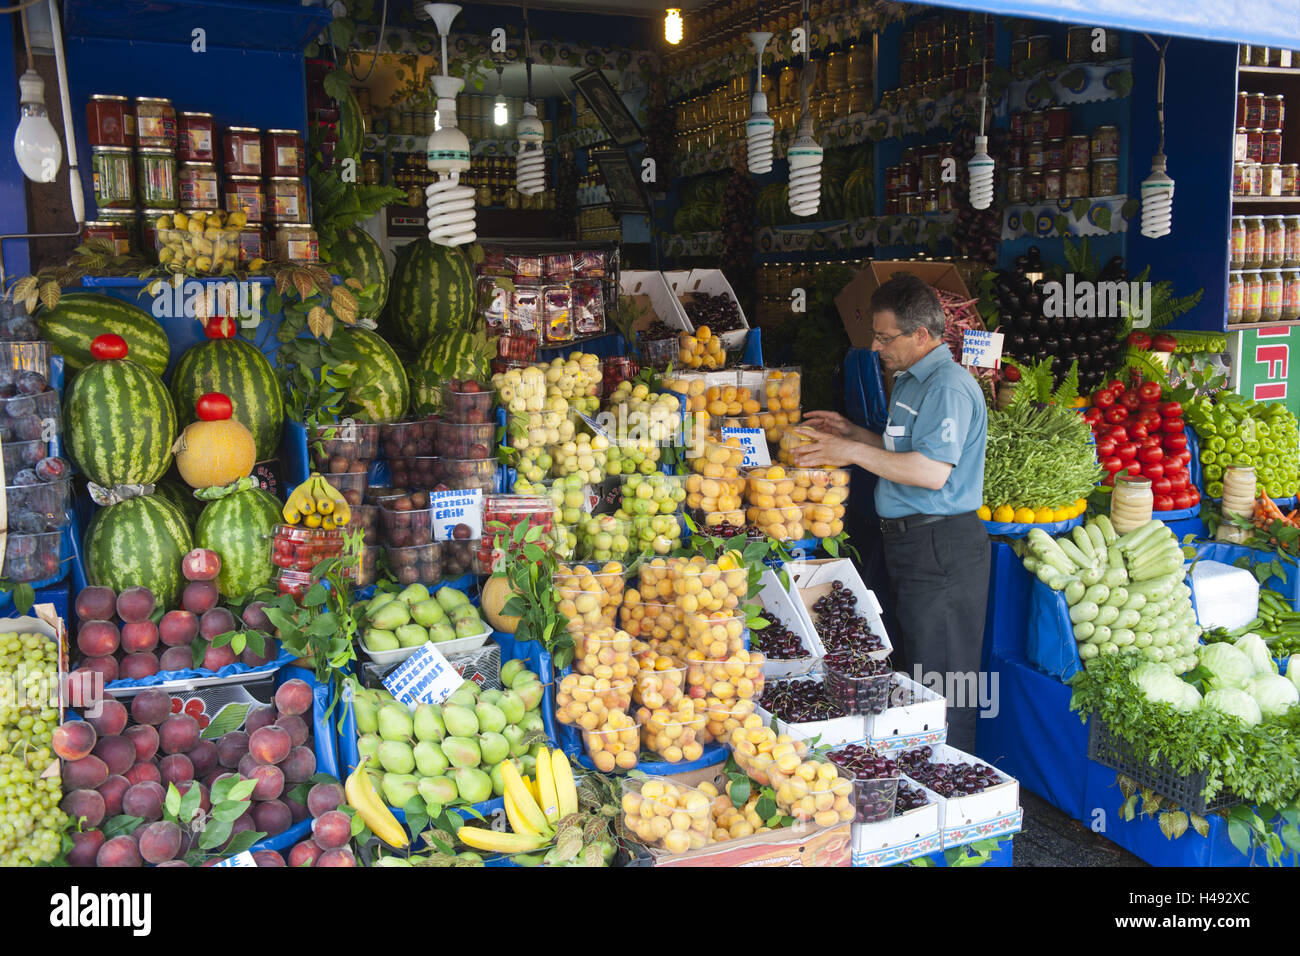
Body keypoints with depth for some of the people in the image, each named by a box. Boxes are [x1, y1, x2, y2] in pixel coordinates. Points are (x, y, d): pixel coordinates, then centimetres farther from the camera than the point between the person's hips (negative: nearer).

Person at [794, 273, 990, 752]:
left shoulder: (948, 386, -17)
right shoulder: (911, 380, 16)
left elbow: (932, 472, -27)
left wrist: (853, 452, -20)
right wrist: (853, 432, 15)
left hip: (941, 549, -11)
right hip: (908, 542, 11)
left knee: (939, 680, -2)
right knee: (909, 666, 18)